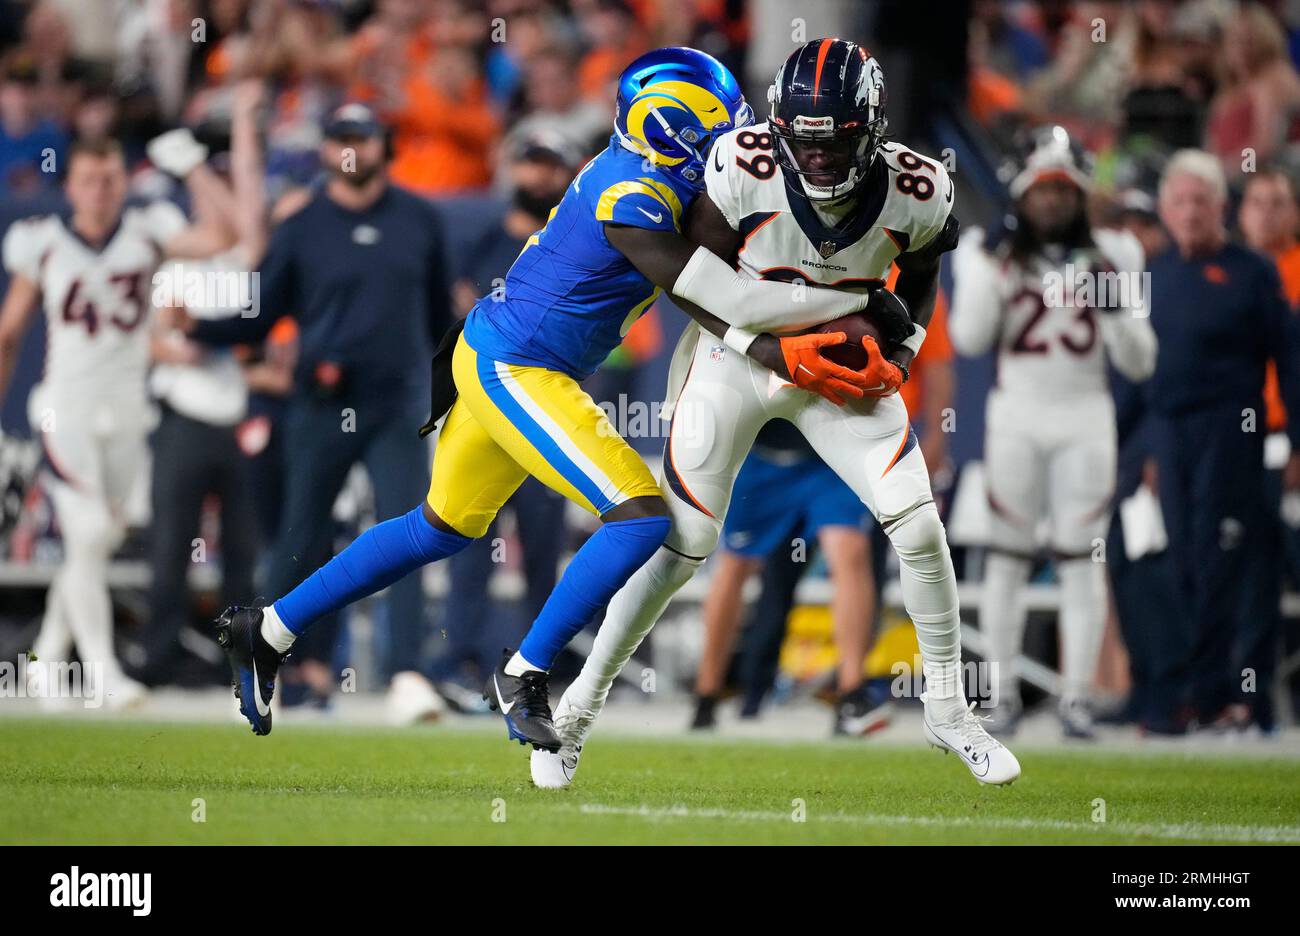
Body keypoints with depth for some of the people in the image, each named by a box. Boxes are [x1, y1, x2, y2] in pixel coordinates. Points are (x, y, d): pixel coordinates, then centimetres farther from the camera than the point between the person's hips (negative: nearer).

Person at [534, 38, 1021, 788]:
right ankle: (579, 708, 15)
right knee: (683, 546, -3)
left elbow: (921, 276, 4)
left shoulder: (917, 192, -20)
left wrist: (900, 352, -11)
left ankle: (949, 713, 8)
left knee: (920, 528, -10)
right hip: (736, 355, -2)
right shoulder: (745, 167, -27)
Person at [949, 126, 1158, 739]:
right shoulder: (996, 257, 2)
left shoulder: (1109, 260, 4)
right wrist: (991, 274, -16)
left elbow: (1138, 363, 3)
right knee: (1008, 555, 0)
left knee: (1081, 559, -1)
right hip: (1016, 414, -1)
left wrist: (1116, 308, -13)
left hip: (1085, 418, 1)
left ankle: (1077, 695, 2)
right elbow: (968, 339, -8)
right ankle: (1002, 692, 7)